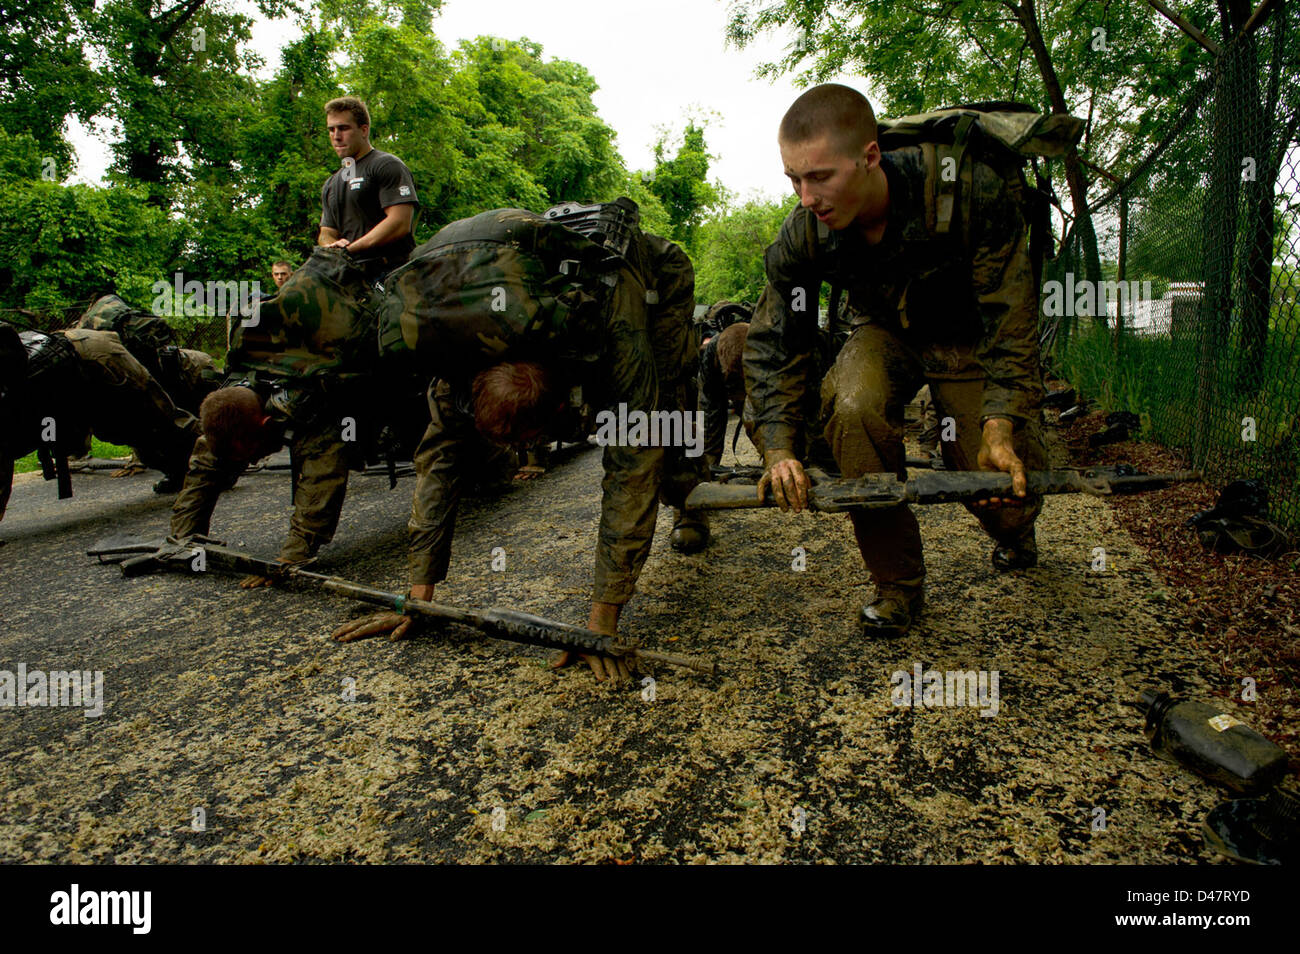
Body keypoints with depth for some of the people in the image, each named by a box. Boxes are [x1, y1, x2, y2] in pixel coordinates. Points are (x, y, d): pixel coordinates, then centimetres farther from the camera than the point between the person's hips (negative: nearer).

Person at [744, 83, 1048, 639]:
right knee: (853, 407, -33)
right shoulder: (801, 236, -23)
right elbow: (773, 345, -14)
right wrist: (779, 451, -26)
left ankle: (1014, 529, 35)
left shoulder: (969, 190, -31)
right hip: (884, 329, 2)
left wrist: (1001, 425, -34)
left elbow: (1010, 318, -24)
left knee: (1001, 488, -10)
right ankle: (897, 584, -14)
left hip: (968, 335, -1)